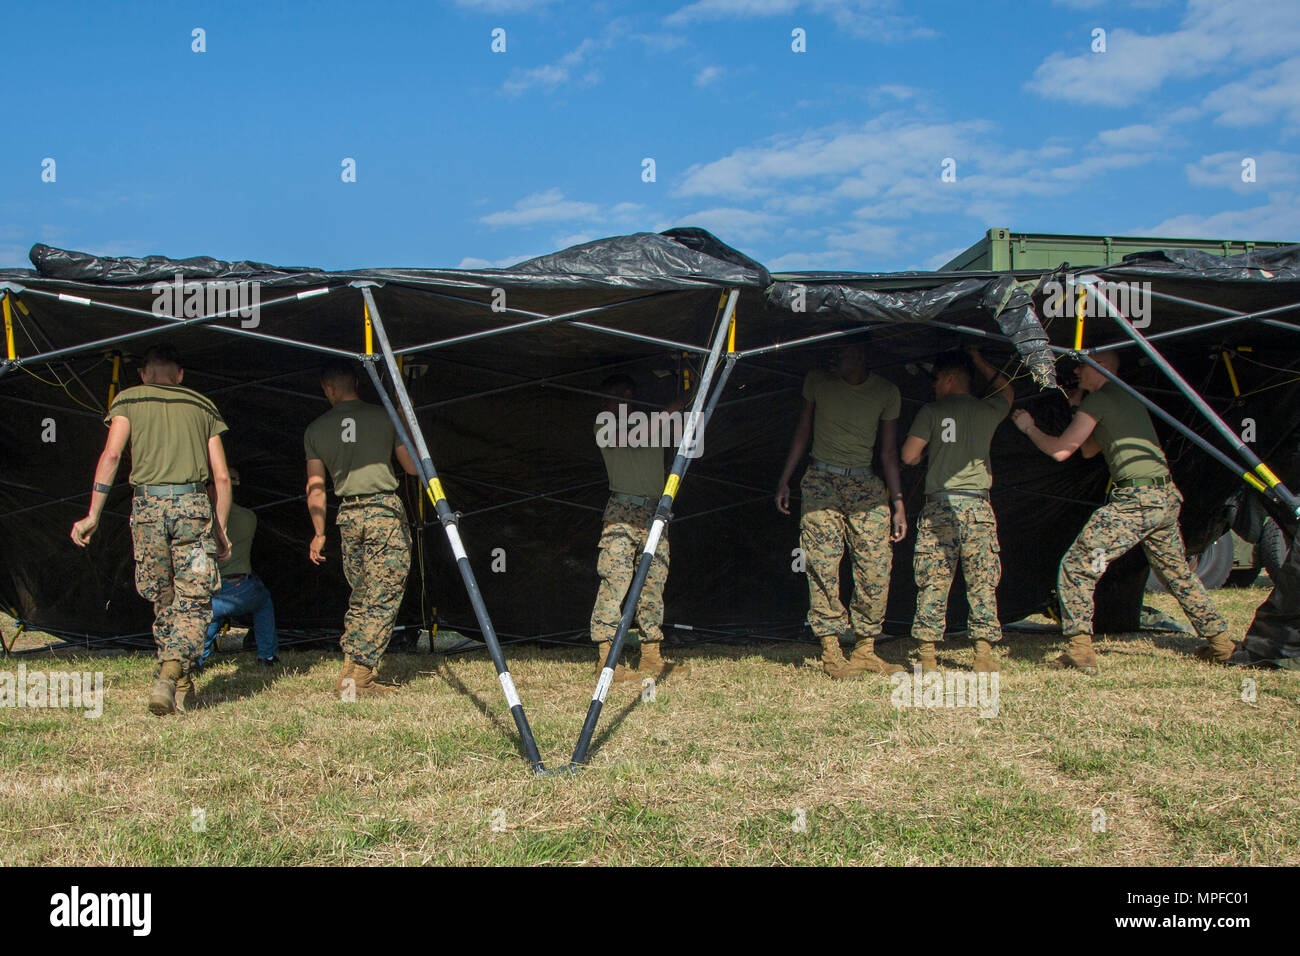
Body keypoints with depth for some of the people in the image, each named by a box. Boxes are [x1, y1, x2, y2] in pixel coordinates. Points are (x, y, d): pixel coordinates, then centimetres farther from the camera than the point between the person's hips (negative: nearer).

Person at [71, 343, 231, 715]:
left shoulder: (128, 399, 14)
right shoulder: (202, 406, 17)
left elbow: (111, 454, -1)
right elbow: (221, 477, 12)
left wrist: (93, 515, -1)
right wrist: (220, 530, 18)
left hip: (148, 505, 0)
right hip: (193, 504, 0)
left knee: (162, 600, 13)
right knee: (193, 601, 0)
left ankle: (182, 685, 17)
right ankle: (169, 678, -18)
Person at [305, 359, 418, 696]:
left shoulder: (316, 430, 6)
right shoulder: (385, 418, -1)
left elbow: (315, 487, 8)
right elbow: (412, 467, 6)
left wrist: (319, 533, 17)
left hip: (348, 516, 4)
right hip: (385, 510, -4)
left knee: (359, 596, 17)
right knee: (383, 598, -1)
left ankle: (349, 669, 15)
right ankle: (359, 677, -6)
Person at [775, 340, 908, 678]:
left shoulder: (886, 393, 3)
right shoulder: (818, 381, 2)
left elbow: (888, 452, 8)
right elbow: (803, 432, 11)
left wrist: (898, 504, 6)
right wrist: (784, 482, 9)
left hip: (865, 484, 1)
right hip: (821, 482, -1)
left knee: (876, 566, -6)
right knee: (823, 568, -7)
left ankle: (865, 650, 5)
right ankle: (831, 652, 0)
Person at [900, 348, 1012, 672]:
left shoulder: (932, 411, 2)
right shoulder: (988, 411, 10)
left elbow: (908, 456, -2)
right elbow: (1006, 390, 34)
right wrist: (979, 360, 35)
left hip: (940, 505, -1)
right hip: (978, 505, 2)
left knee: (933, 582, 2)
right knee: (982, 583, 3)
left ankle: (927, 652, 1)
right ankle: (984, 652, -1)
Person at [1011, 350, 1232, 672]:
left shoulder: (1099, 398, -2)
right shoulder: (1125, 398, 25)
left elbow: (1060, 450, -3)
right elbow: (1088, 450, 33)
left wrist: (1029, 428, 13)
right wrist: (1077, 407, 34)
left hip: (1136, 499, -9)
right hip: (1167, 497, 9)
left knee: (1077, 567, -6)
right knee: (1177, 572, 25)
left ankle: (1080, 650, -12)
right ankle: (1219, 641, 31)